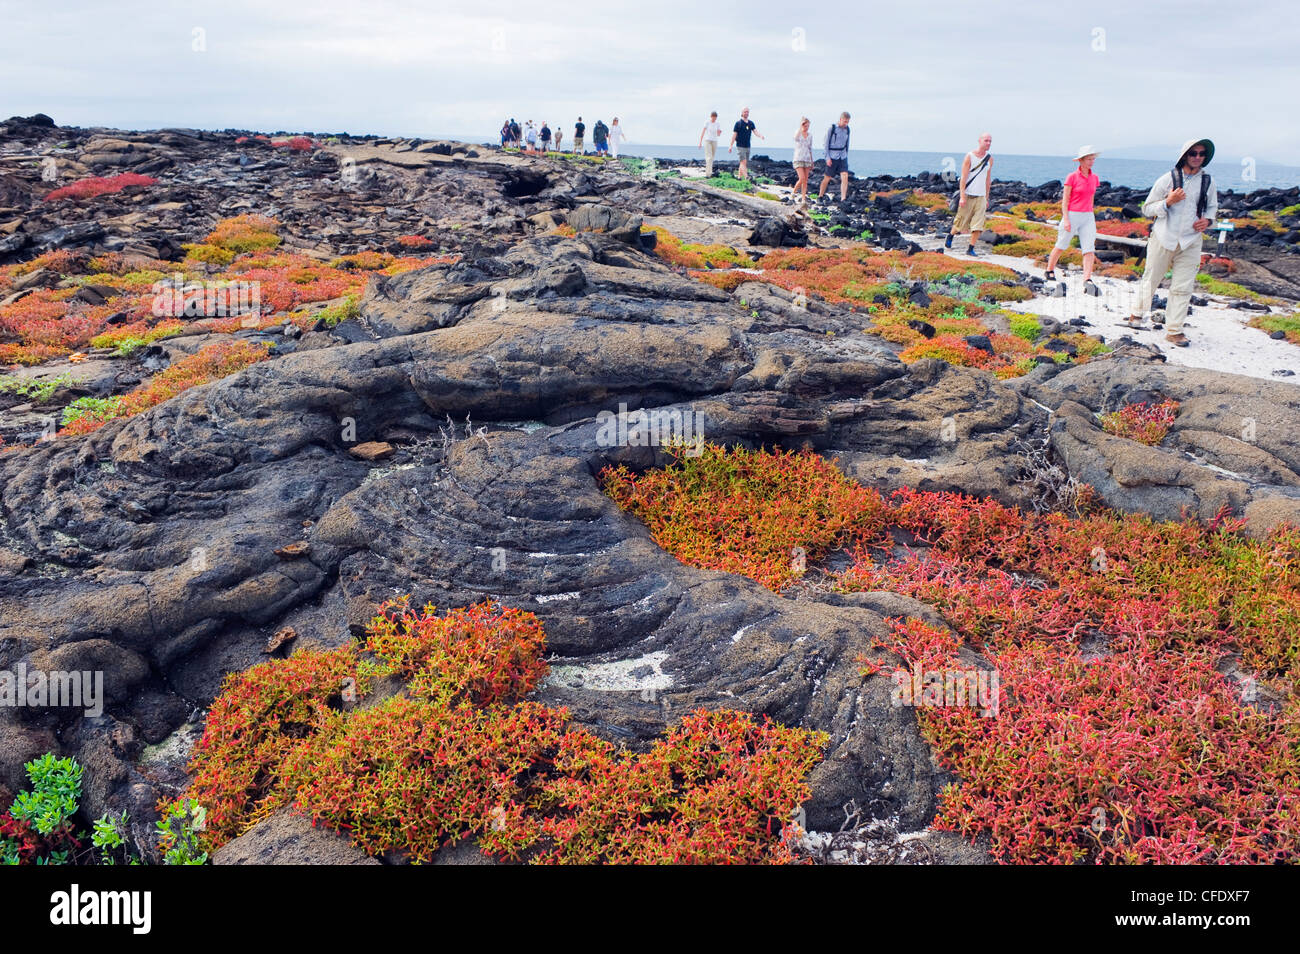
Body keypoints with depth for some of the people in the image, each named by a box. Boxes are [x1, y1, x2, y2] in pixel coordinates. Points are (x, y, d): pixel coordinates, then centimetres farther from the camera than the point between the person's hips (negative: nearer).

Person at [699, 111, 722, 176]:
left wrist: (719, 133, -15)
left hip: (714, 141, 5)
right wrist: (700, 142, -7)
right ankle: (708, 173, -21)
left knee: (712, 158, 7)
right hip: (707, 141, -5)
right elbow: (703, 132, -3)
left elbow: (718, 135, 8)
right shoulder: (707, 123, -2)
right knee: (709, 157, -15)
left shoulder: (717, 124, 8)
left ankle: (707, 171, 19)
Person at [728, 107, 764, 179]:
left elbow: (755, 131, -3)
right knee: (743, 162, -15)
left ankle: (740, 177, 18)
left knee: (743, 163, 10)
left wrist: (760, 136, -26)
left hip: (747, 146, 6)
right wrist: (731, 146, -7)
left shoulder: (751, 123, 9)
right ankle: (746, 177, -23)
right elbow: (734, 134, -5)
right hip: (740, 146, -6)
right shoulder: (738, 123, -5)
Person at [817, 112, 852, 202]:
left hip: (843, 157, 4)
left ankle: (843, 199, -15)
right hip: (833, 158, -4)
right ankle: (820, 196, 23)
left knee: (845, 177, -12)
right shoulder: (832, 129, -7)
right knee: (827, 178, 4)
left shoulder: (847, 129, 7)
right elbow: (826, 143, -5)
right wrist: (828, 158, -11)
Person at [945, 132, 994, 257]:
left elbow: (988, 179, 15)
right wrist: (962, 197, -16)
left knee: (978, 225, -7)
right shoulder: (969, 156, -7)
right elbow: (963, 177, -10)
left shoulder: (989, 159, 7)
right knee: (961, 221, 5)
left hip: (981, 196, 4)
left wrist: (987, 198, 15)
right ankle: (950, 237, 34)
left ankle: (971, 249, 0)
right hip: (968, 194, -4)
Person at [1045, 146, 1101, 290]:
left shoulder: (1094, 178, 8)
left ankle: (1087, 279, -14)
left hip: (1088, 217, 4)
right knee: (1061, 245, 10)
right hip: (1072, 215, -4)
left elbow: (1091, 198, 18)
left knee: (1090, 248, -10)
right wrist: (1066, 219, -15)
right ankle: (1050, 270, 32)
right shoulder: (1072, 177, -7)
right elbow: (1065, 200, -7)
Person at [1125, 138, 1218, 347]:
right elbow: (1147, 208, -1)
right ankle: (1138, 312, 36)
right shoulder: (1168, 179, -4)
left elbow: (1212, 206, 22)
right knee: (1151, 279, 11)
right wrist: (1168, 202, -18)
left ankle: (1174, 330, 4)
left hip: (1190, 242, 2)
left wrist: (1208, 220, 1)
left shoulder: (1207, 182, 6)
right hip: (1163, 238, -2)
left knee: (1182, 287, -2)